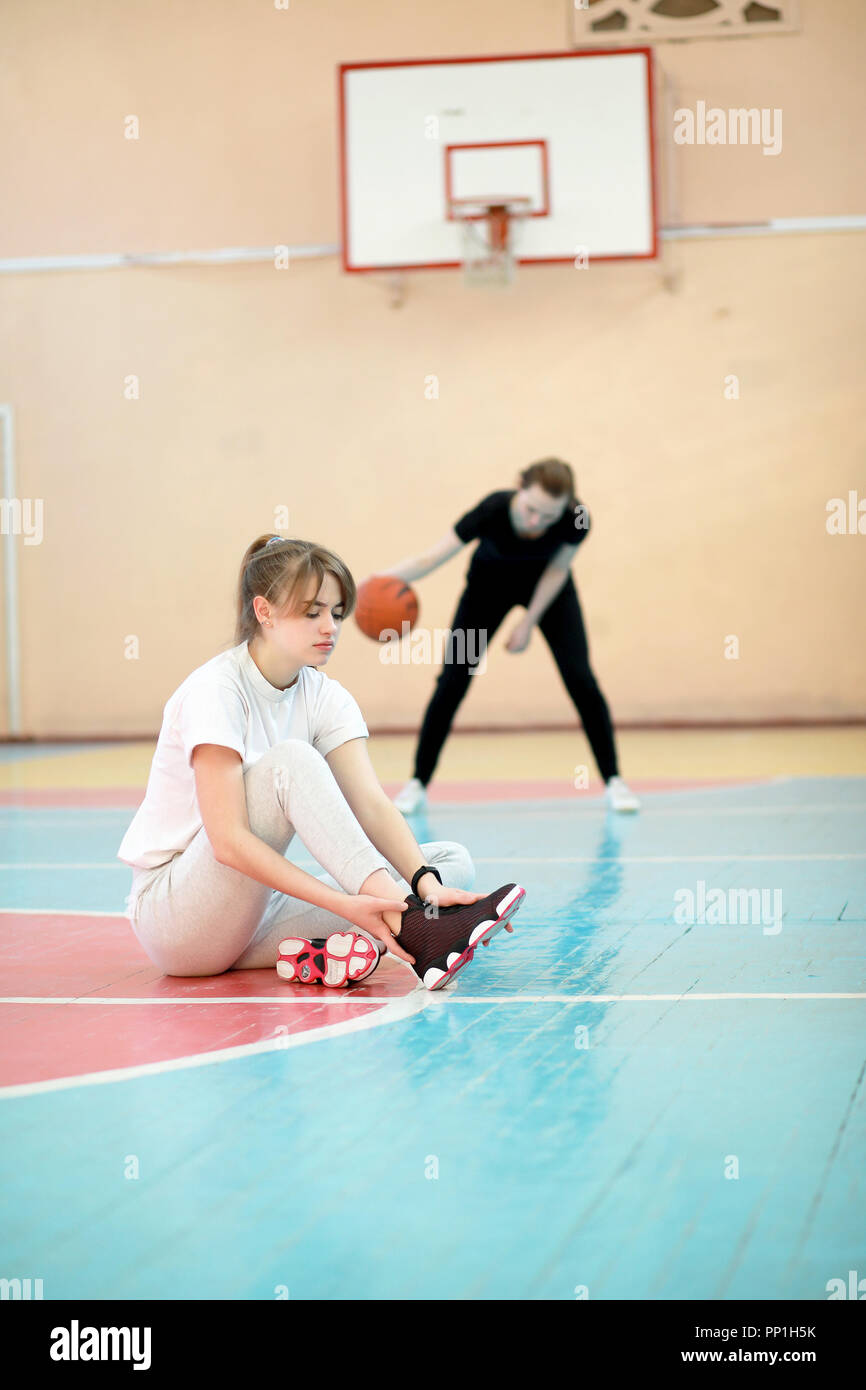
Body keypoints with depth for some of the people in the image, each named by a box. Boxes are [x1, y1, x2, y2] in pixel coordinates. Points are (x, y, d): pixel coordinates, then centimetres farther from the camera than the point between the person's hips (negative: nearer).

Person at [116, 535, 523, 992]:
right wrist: (347, 904, -38)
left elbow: (372, 805, -10)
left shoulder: (323, 696, 3)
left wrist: (427, 882, -30)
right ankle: (415, 931, -42)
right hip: (171, 911, -7)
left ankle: (316, 953, -32)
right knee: (290, 760, -32)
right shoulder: (215, 690, -18)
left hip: (253, 910, 7)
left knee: (452, 862, -8)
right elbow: (229, 841, -28)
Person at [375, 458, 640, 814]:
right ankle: (417, 784, 4)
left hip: (546, 586, 1)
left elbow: (557, 570, -16)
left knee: (579, 677, -11)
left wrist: (529, 623, -13)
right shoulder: (493, 510, -40)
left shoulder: (575, 518, -35)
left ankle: (613, 781, 0)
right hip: (490, 583, -1)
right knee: (452, 679, -7)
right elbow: (431, 558, -40)